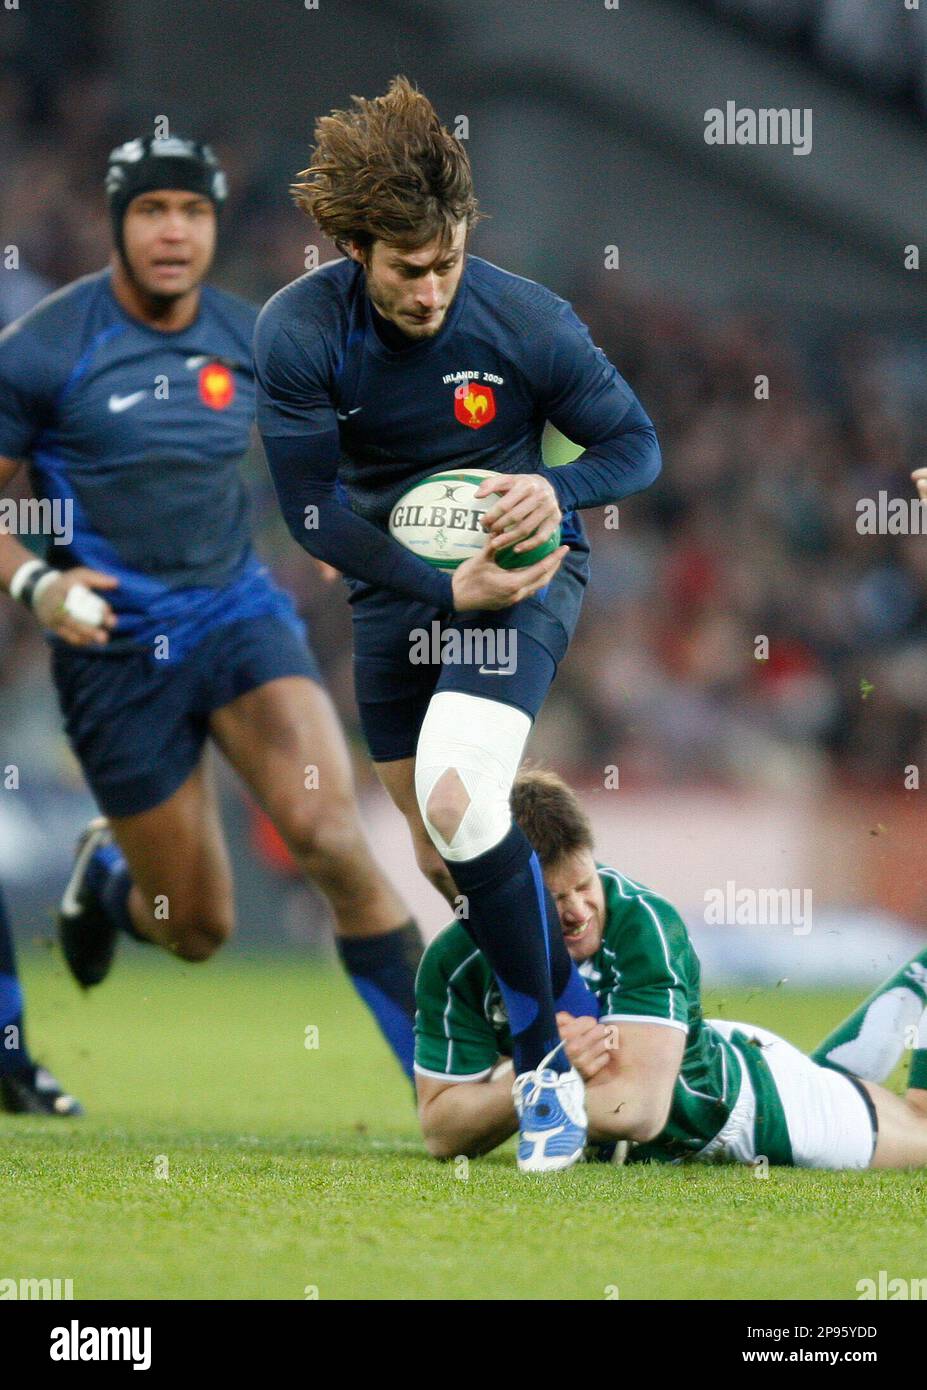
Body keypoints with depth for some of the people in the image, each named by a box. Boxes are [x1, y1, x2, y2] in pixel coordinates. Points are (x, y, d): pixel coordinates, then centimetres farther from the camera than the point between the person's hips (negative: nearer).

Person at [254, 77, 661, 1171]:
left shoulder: (527, 321, -21)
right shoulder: (295, 332, -18)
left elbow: (636, 442, -7)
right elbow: (314, 511, -14)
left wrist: (558, 490, -28)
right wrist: (445, 590, -24)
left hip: (524, 563, -4)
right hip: (395, 581, 4)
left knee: (455, 795, -26)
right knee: (435, 845, 12)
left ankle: (546, 1057, -13)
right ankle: (565, 993, 39)